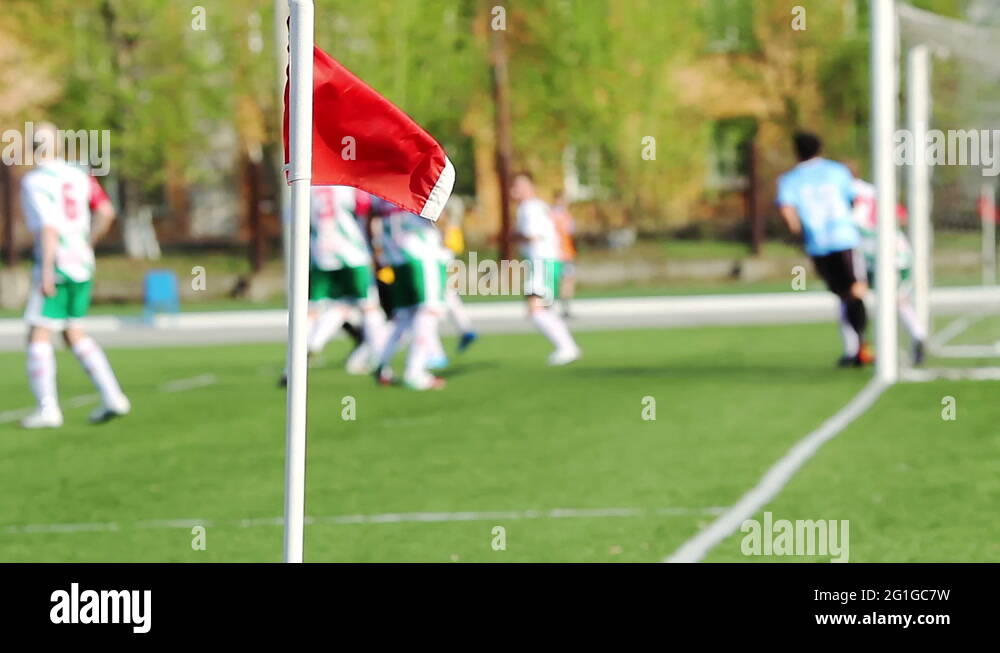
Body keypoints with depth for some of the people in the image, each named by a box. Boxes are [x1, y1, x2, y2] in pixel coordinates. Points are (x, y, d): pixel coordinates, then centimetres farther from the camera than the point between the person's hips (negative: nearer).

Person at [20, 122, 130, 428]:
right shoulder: (79, 176, 9)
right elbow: (106, 212, 6)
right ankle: (112, 397, 9)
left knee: (39, 335, -1)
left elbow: (49, 227, -19)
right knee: (74, 334, 16)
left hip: (56, 265, -7)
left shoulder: (34, 182, -9)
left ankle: (47, 407, -7)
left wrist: (47, 270, -21)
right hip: (82, 265, 7)